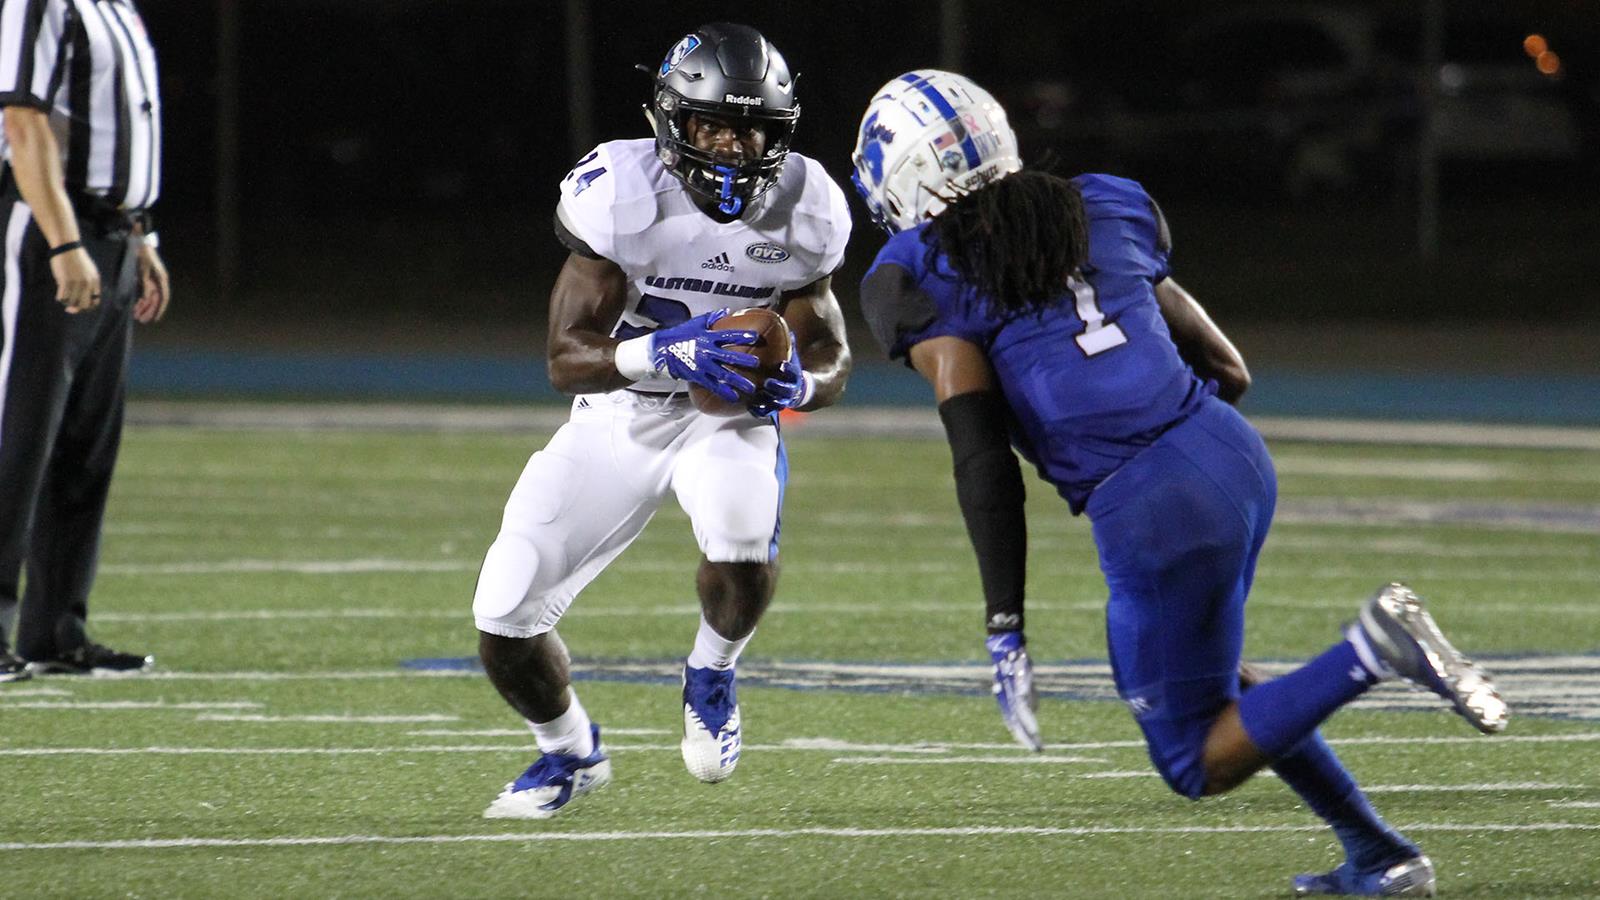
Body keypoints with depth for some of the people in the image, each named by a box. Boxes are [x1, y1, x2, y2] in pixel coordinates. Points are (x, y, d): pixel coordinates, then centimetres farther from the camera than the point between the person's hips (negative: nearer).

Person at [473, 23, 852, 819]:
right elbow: (567, 359, -23)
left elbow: (829, 358, -2)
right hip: (616, 418, 0)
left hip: (727, 417, 0)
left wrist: (795, 384, -27)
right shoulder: (623, 195, -21)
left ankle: (711, 676, 1)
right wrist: (664, 353, -43)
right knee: (504, 626, -7)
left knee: (743, 545, -35)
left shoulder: (802, 211, -12)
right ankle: (571, 754, 27)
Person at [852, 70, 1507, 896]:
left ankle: (1371, 650, -13)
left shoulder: (920, 279, -1)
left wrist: (1005, 626, -9)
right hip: (1234, 454, 7)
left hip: (1153, 516, -7)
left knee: (1199, 763, 9)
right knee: (1198, 683, 31)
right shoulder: (1101, 211, 16)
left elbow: (983, 459, -10)